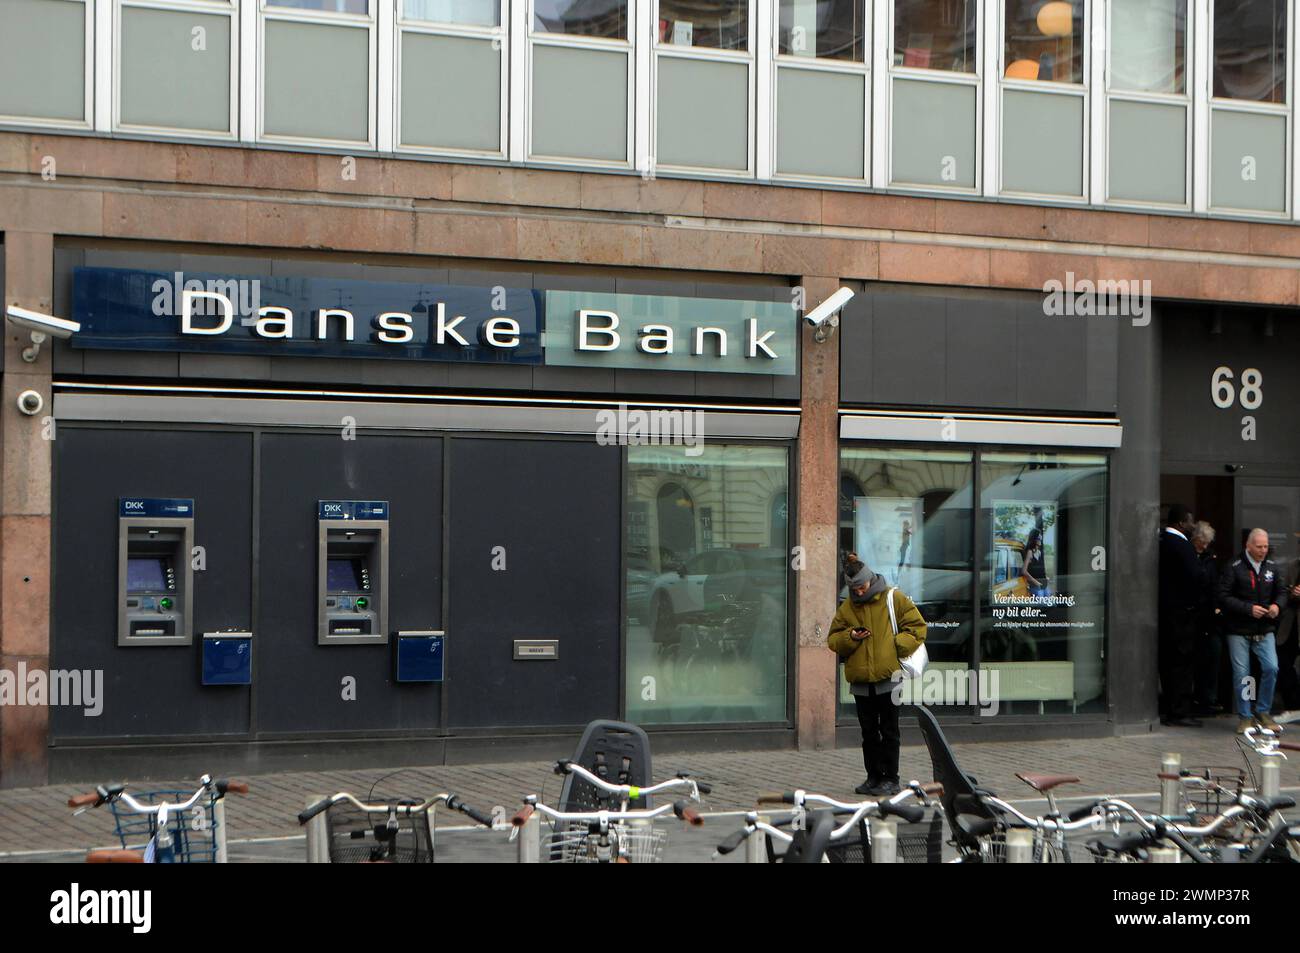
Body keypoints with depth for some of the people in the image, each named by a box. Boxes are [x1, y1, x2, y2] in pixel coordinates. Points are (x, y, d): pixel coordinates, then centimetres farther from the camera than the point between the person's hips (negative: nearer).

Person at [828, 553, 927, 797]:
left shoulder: (893, 599, -1)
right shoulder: (847, 607, 9)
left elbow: (916, 626, 0)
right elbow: (833, 639, 11)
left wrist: (898, 646, -11)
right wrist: (850, 637, -9)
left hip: (888, 676, -4)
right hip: (860, 679, 4)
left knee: (889, 731, 0)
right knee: (869, 732, 10)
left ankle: (890, 779, 5)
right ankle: (874, 777, 18)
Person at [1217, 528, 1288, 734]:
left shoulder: (1271, 567, 6)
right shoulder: (1234, 568, -8)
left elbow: (1281, 592, 16)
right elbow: (1224, 597, -12)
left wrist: (1277, 605, -7)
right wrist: (1249, 609, -19)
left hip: (1265, 630, 3)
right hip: (1239, 631, -3)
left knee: (1271, 668, -8)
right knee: (1241, 674, -1)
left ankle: (1263, 712, 9)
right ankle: (1245, 716, 12)